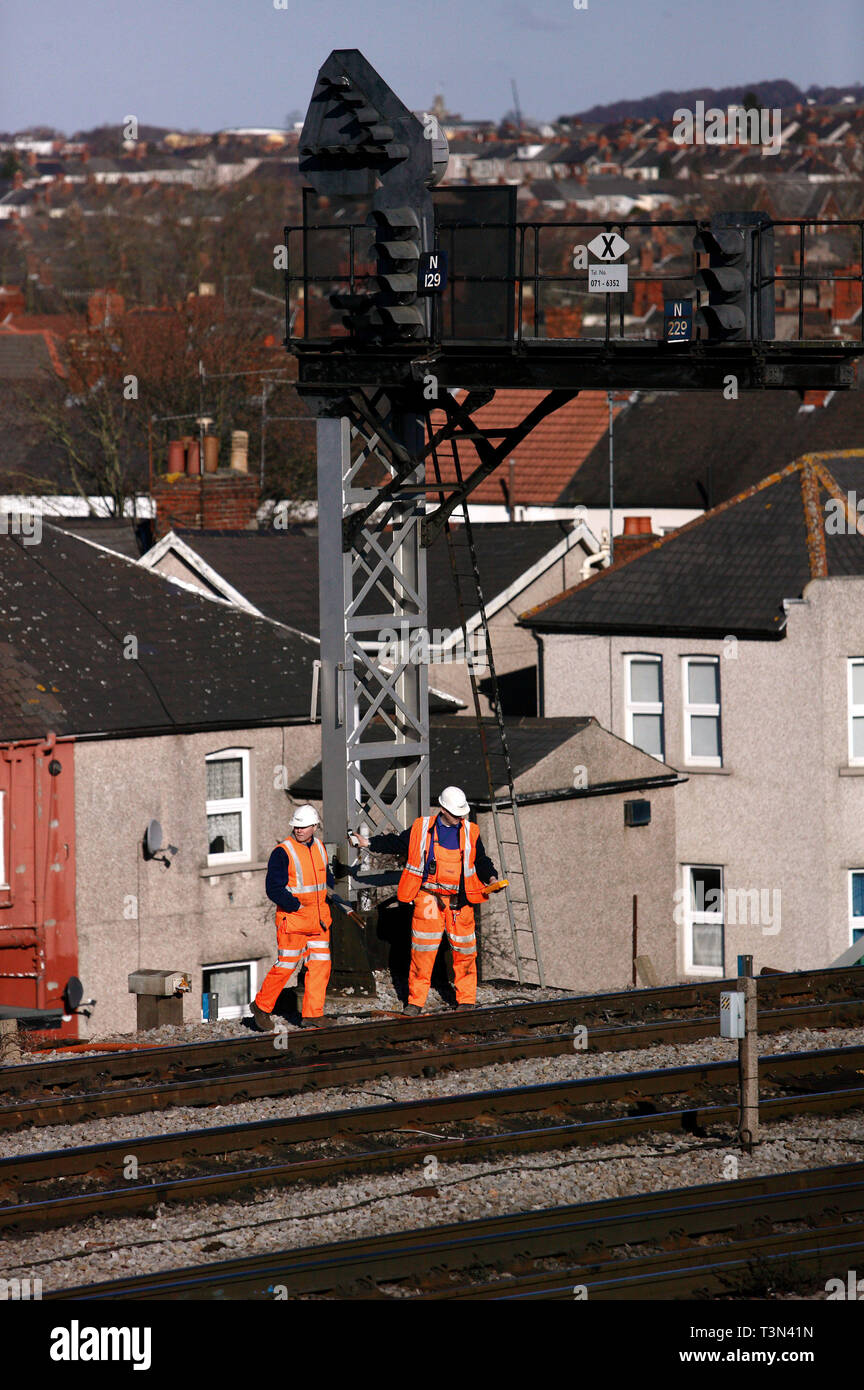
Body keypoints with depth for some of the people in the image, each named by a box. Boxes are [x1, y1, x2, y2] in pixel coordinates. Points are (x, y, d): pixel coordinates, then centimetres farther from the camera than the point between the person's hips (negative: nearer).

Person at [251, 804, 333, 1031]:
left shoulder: (319, 848, 10)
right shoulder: (283, 852, -12)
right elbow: (274, 889, -15)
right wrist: (297, 906, -18)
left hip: (318, 919, 6)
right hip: (292, 919, -6)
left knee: (320, 965, 2)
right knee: (286, 965, -3)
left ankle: (312, 1016, 7)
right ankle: (261, 1007, 14)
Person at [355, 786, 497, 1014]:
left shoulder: (470, 832, 6)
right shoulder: (423, 829, 2)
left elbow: (481, 860, 13)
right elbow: (397, 843, 14)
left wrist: (490, 877, -4)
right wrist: (369, 843, 10)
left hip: (459, 900, 1)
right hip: (429, 898, -1)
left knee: (464, 949, 3)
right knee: (422, 949, -2)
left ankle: (466, 1000, 15)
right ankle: (416, 1000, 6)